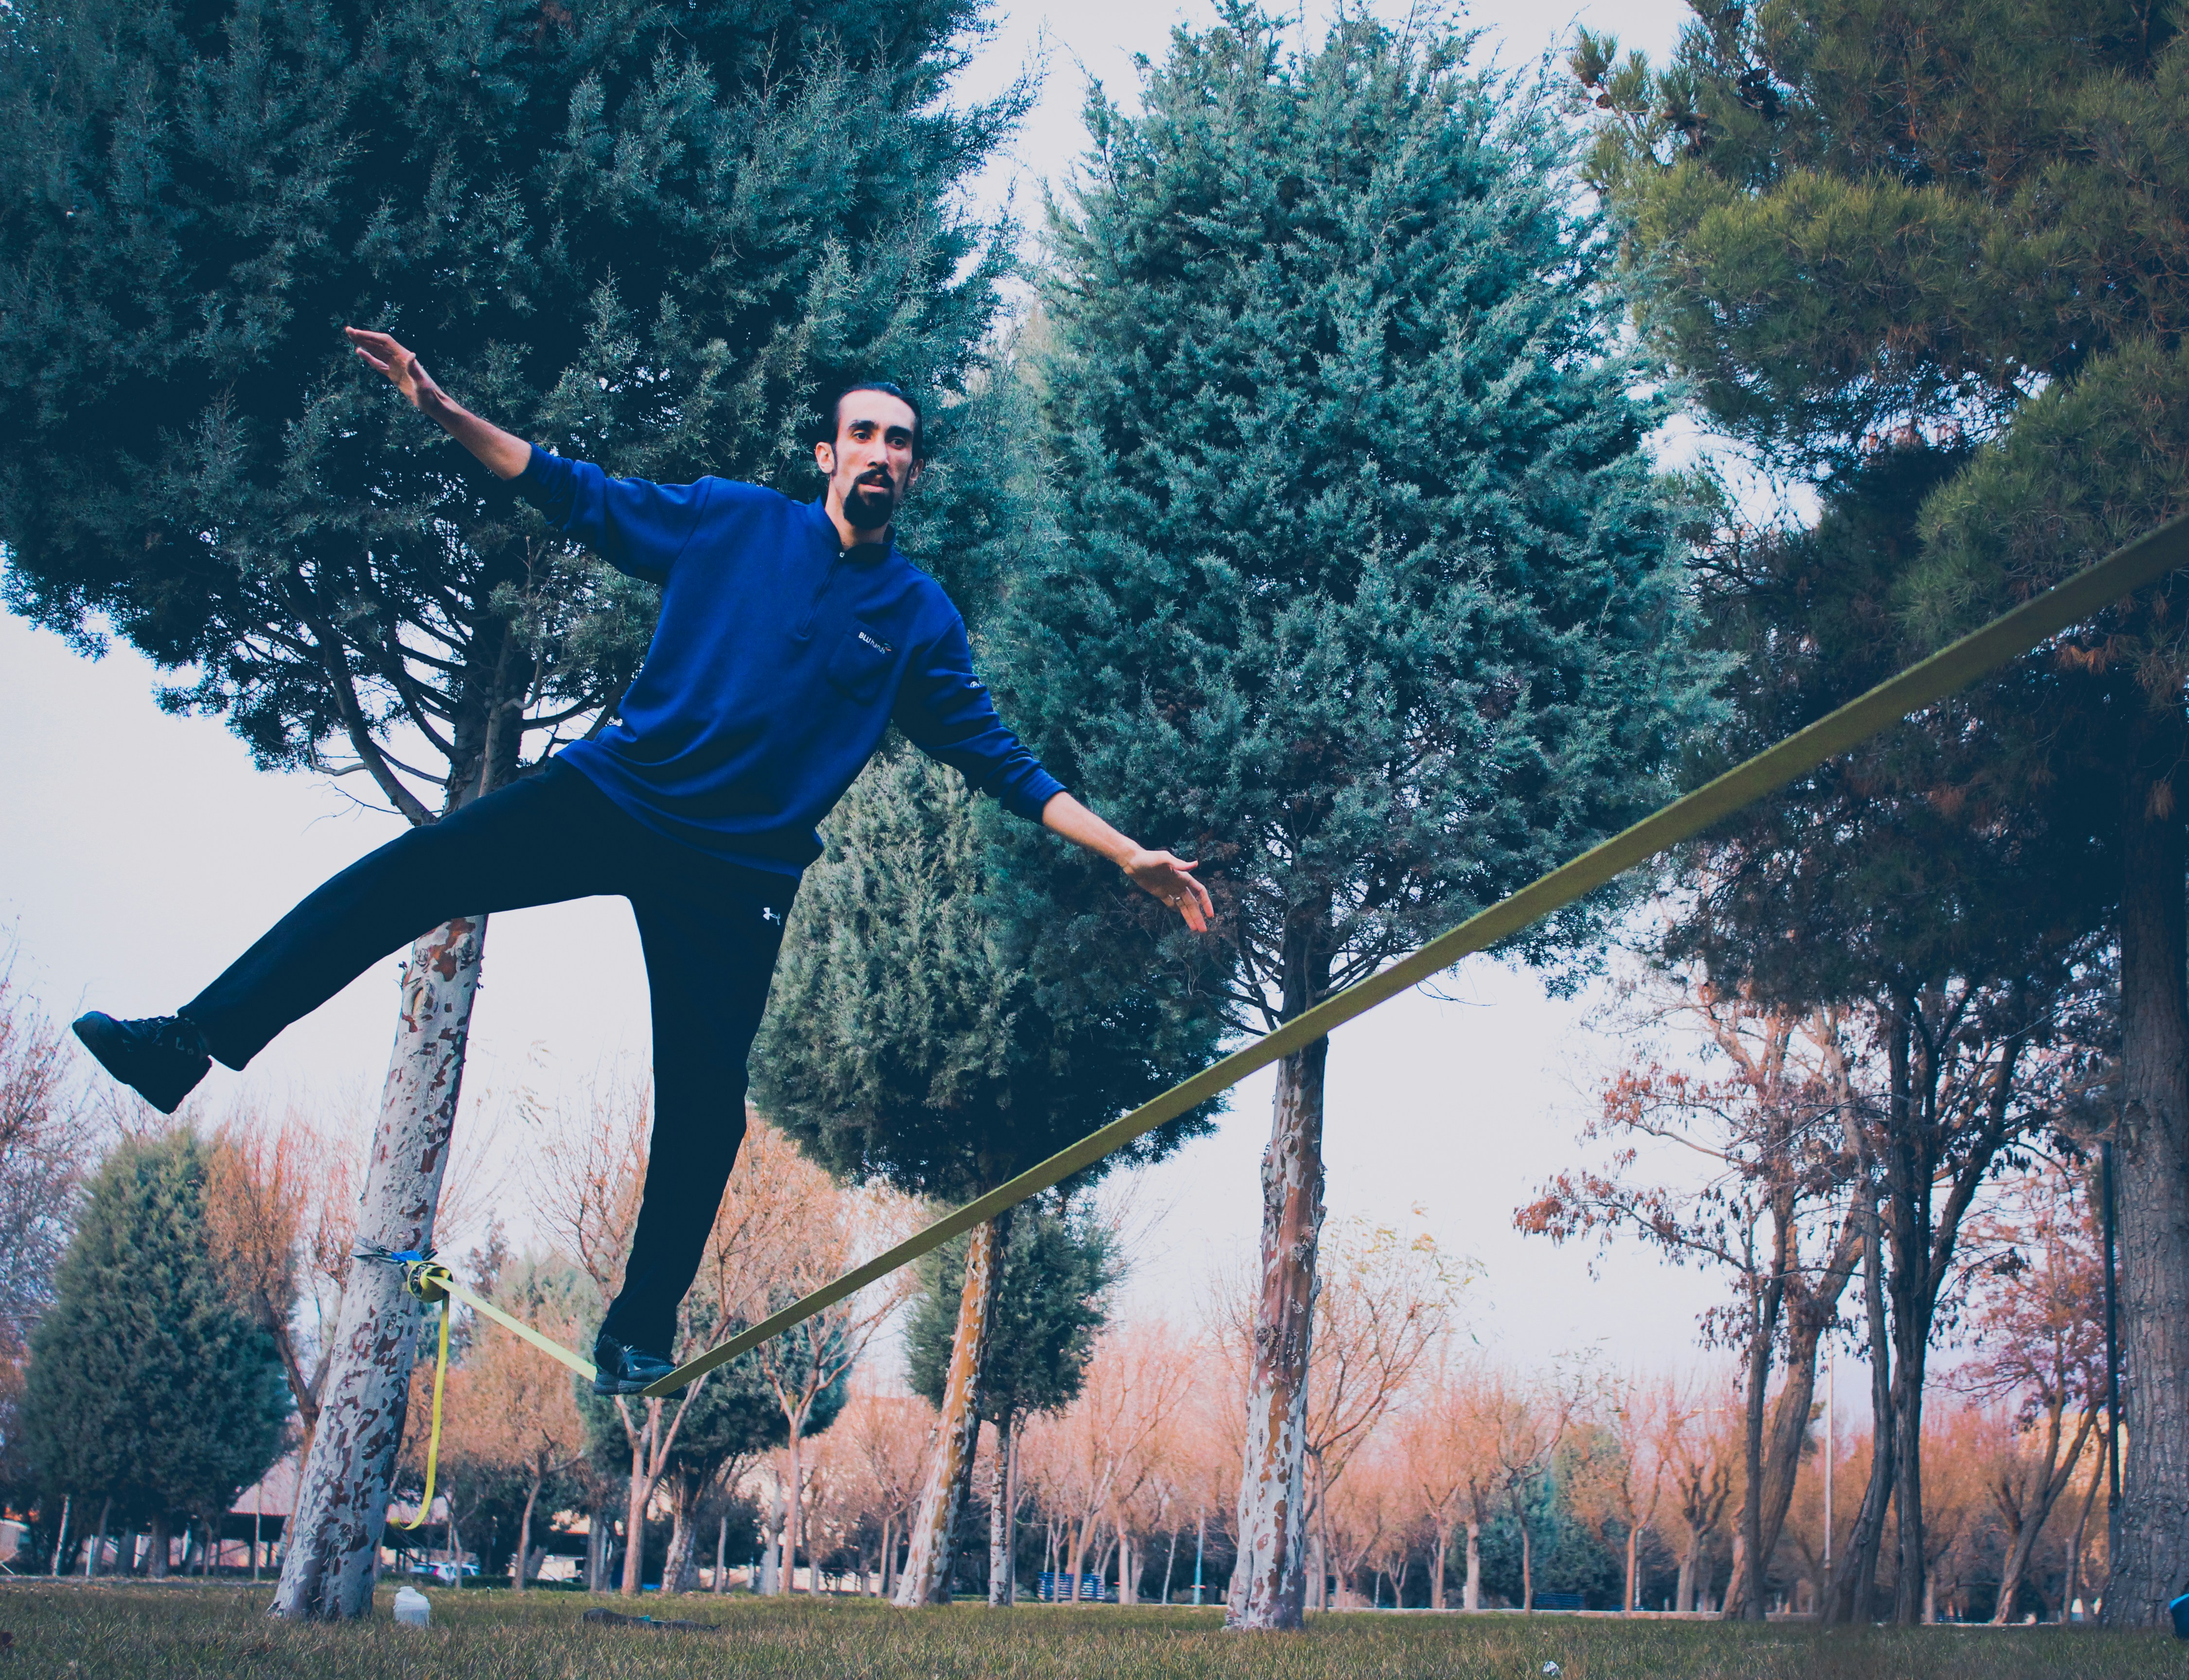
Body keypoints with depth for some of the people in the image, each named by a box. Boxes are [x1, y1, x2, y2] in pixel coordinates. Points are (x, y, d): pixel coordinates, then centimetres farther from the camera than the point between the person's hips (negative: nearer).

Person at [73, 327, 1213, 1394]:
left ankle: (640, 1330, 15)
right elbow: (577, 494, 6)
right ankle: (192, 1044, -7)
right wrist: (443, 412, -4)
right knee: (400, 880, -14)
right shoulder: (734, 521, 4)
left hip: (738, 870, 0)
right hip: (616, 792, 0)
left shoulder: (920, 621, 5)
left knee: (702, 1103, -2)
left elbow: (1002, 765, 8)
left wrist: (1127, 855, 2)